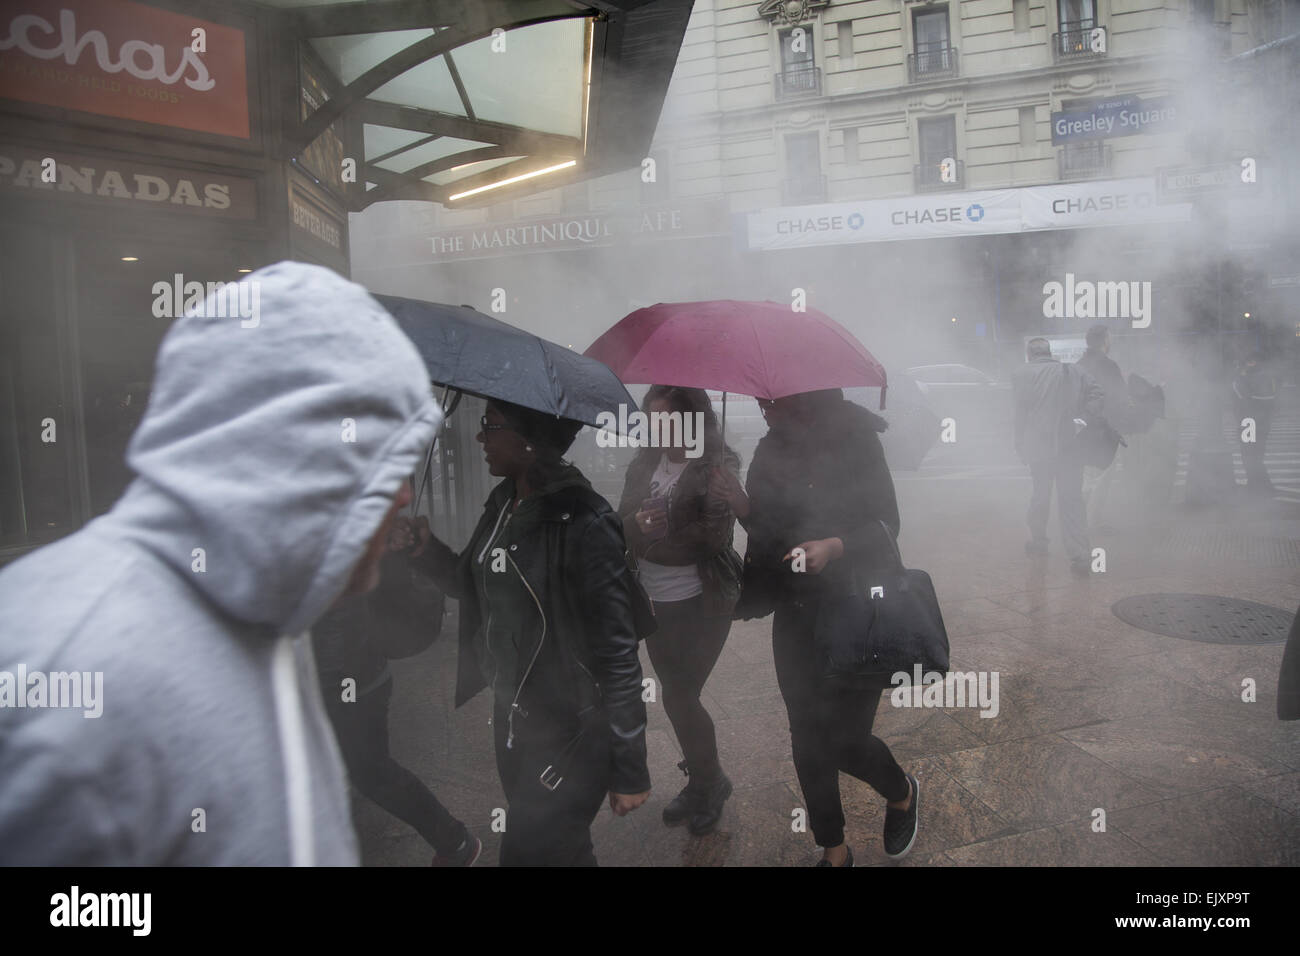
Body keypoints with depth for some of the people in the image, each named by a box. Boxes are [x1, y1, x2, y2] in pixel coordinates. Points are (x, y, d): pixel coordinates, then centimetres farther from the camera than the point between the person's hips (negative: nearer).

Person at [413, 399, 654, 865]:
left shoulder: (582, 524, -23)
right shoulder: (502, 504, 1)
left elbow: (617, 655, -22)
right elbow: (475, 587, 14)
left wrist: (630, 770, -19)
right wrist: (426, 543, -3)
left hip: (570, 738, -7)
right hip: (511, 718, 8)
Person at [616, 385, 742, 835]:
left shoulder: (718, 467, -12)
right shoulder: (644, 464, 4)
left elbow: (716, 536, -18)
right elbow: (622, 523, 3)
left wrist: (659, 528, -19)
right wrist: (637, 524, -17)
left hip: (700, 603, -5)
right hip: (654, 600, 6)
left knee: (679, 697, -2)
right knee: (678, 696, 14)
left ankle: (710, 782, 24)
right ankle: (701, 782, 34)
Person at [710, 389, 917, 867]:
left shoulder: (855, 439, -11)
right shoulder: (771, 451, 2)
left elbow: (885, 523, -9)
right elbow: (769, 532, 5)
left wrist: (834, 546, -25)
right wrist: (742, 505, -14)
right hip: (797, 617, 5)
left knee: (848, 741, -2)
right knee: (808, 738, 8)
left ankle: (902, 794, 34)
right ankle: (834, 851, 29)